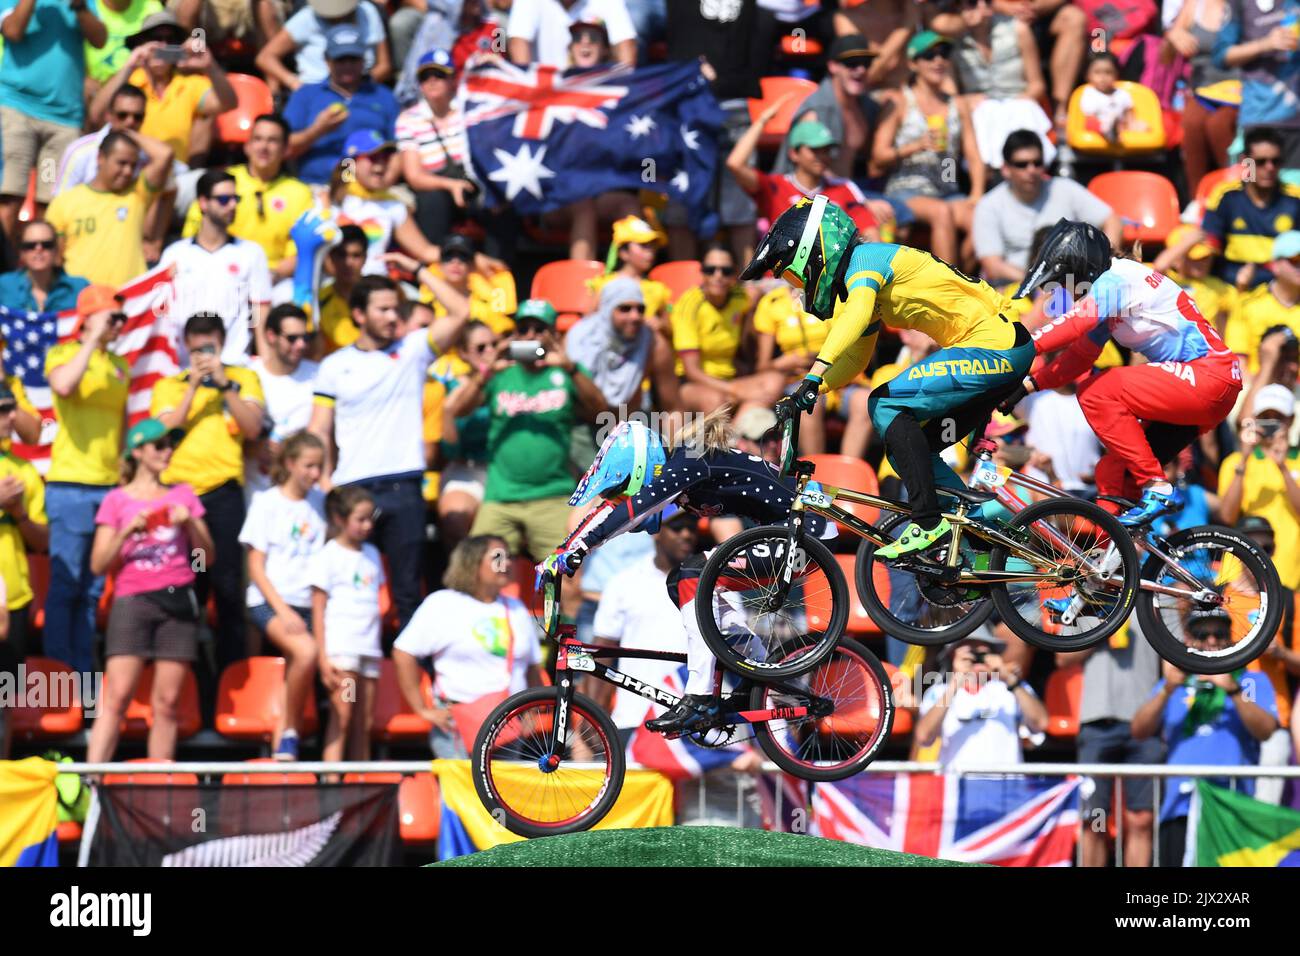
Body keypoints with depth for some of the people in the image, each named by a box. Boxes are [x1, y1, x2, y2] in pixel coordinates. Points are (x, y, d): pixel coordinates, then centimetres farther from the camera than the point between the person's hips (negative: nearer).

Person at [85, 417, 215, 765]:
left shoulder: (183, 495, 15)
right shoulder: (116, 500, 8)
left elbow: (207, 555, 14)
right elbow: (99, 564, 3)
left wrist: (190, 524, -3)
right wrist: (127, 532, -11)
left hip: (177, 602, 2)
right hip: (132, 602, -2)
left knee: (167, 702, -1)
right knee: (116, 696, -13)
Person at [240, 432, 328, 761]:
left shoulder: (319, 503, 11)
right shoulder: (267, 502, 0)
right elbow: (256, 565, -4)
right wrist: (282, 610, -15)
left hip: (307, 604, 4)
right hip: (269, 601, -4)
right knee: (306, 651, -28)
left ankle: (283, 739, 4)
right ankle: (289, 731, -14)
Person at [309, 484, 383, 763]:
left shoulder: (371, 554, 17)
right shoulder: (329, 556, -2)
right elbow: (318, 609, -4)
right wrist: (323, 658, -11)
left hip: (369, 648, 6)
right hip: (340, 648, -6)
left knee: (364, 725, 4)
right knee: (341, 719, -12)